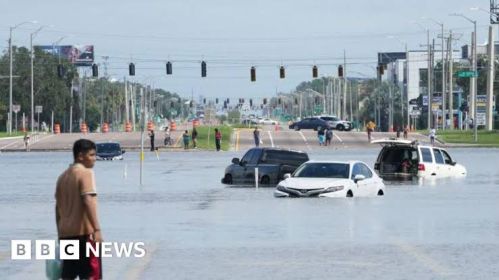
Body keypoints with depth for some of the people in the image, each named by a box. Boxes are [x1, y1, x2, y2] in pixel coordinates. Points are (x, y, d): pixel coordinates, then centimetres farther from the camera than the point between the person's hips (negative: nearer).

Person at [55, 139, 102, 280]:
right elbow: (88, 201, -20)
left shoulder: (63, 176, 15)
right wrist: (97, 229, -25)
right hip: (84, 232, -7)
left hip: (66, 232, 7)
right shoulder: (86, 172, -8)